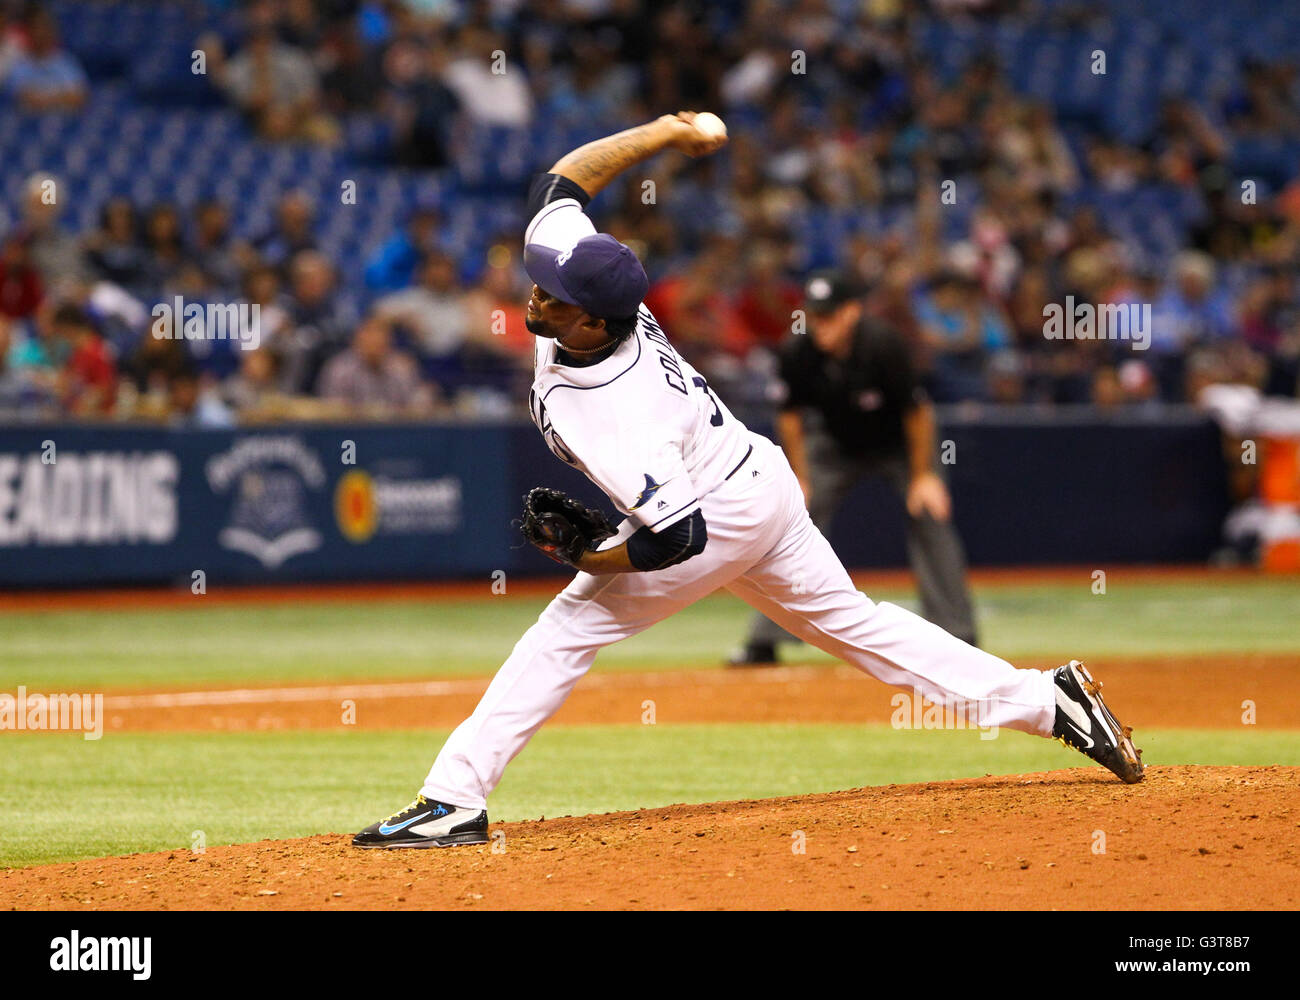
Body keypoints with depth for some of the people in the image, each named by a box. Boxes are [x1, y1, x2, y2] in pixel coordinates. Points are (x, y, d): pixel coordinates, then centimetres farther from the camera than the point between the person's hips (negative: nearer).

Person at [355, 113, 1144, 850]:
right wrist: (667, 132, 2)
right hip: (763, 480, 10)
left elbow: (678, 538, -33)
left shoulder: (611, 422, -35)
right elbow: (559, 181, -1)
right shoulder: (570, 258, -15)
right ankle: (1048, 701, 19)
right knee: (850, 622, 19)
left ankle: (453, 803, -7)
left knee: (566, 630, -7)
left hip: (723, 518, -10)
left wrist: (589, 558, -22)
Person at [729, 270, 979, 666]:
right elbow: (791, 414, -6)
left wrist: (923, 476, -17)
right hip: (836, 445, 3)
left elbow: (916, 410, -21)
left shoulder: (883, 345, -33)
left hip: (898, 441, -2)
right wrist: (800, 479, -7)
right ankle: (763, 641, -1)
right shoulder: (797, 353, -25)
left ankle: (957, 636, -6)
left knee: (930, 518, -14)